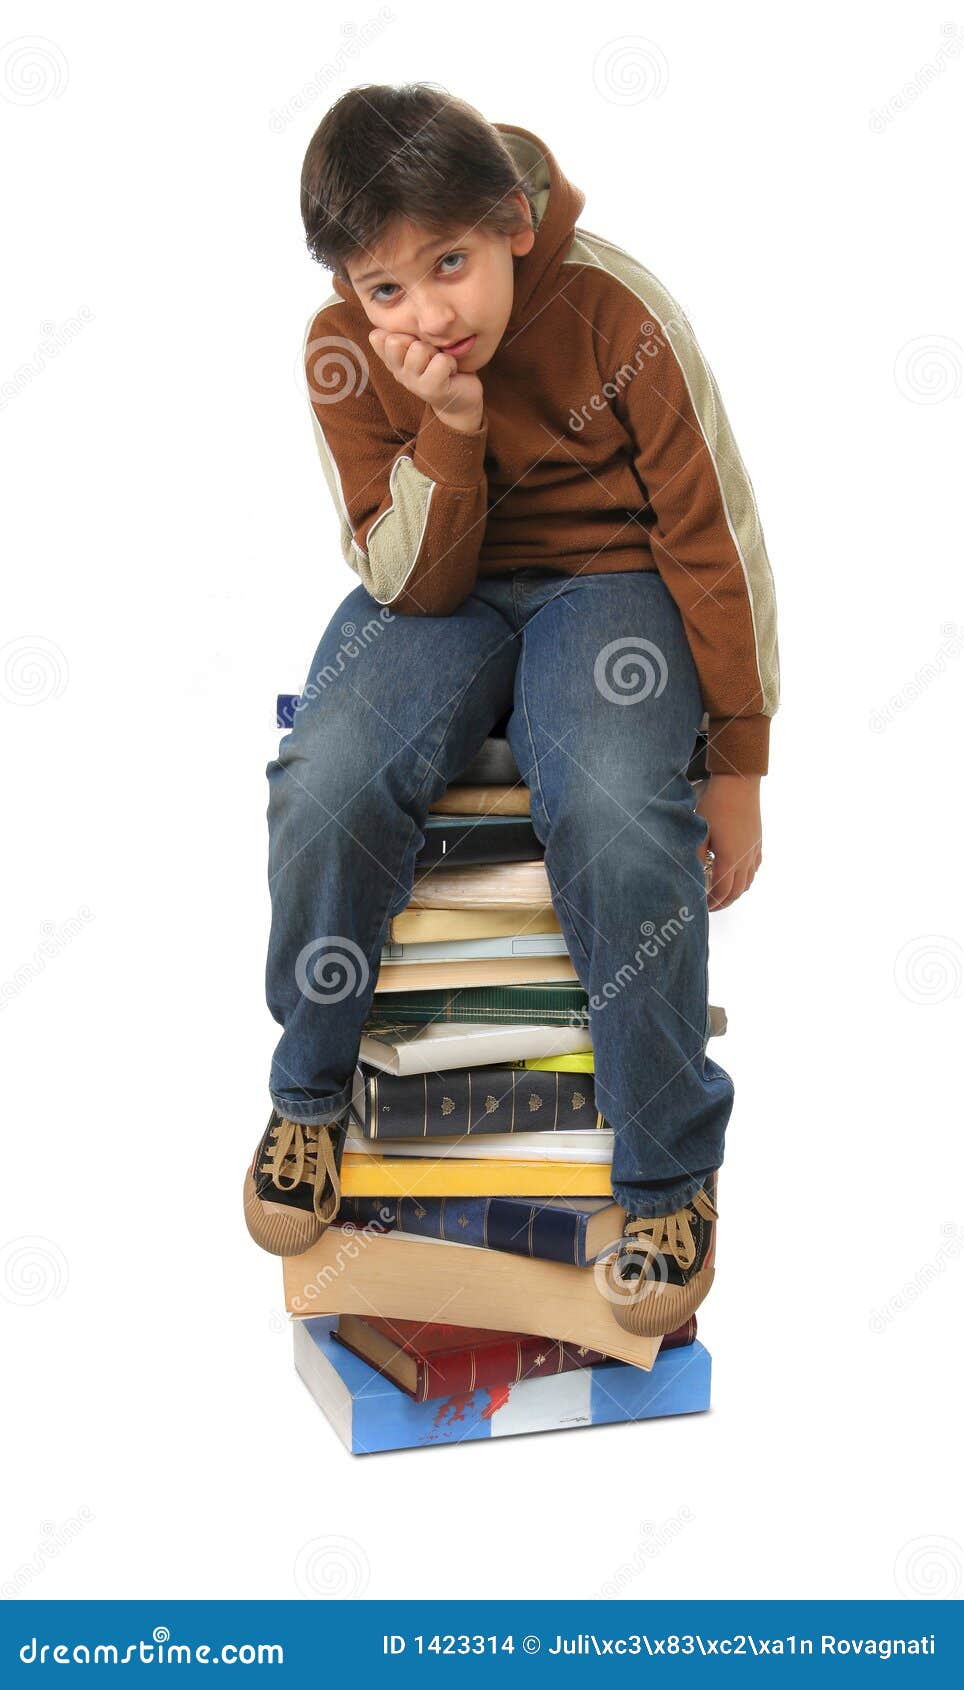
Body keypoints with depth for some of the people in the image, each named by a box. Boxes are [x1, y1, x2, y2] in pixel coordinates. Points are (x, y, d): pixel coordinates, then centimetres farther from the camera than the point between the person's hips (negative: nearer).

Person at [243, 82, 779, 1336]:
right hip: (446, 591, 2)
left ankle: (672, 1171, -12)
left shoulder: (616, 313, -18)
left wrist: (739, 766, -6)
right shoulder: (342, 354, -11)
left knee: (613, 811, -34)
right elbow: (413, 584, -11)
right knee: (327, 789, -29)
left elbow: (715, 538, -10)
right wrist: (449, 432, -30)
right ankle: (312, 1093, 0)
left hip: (608, 581, -2)